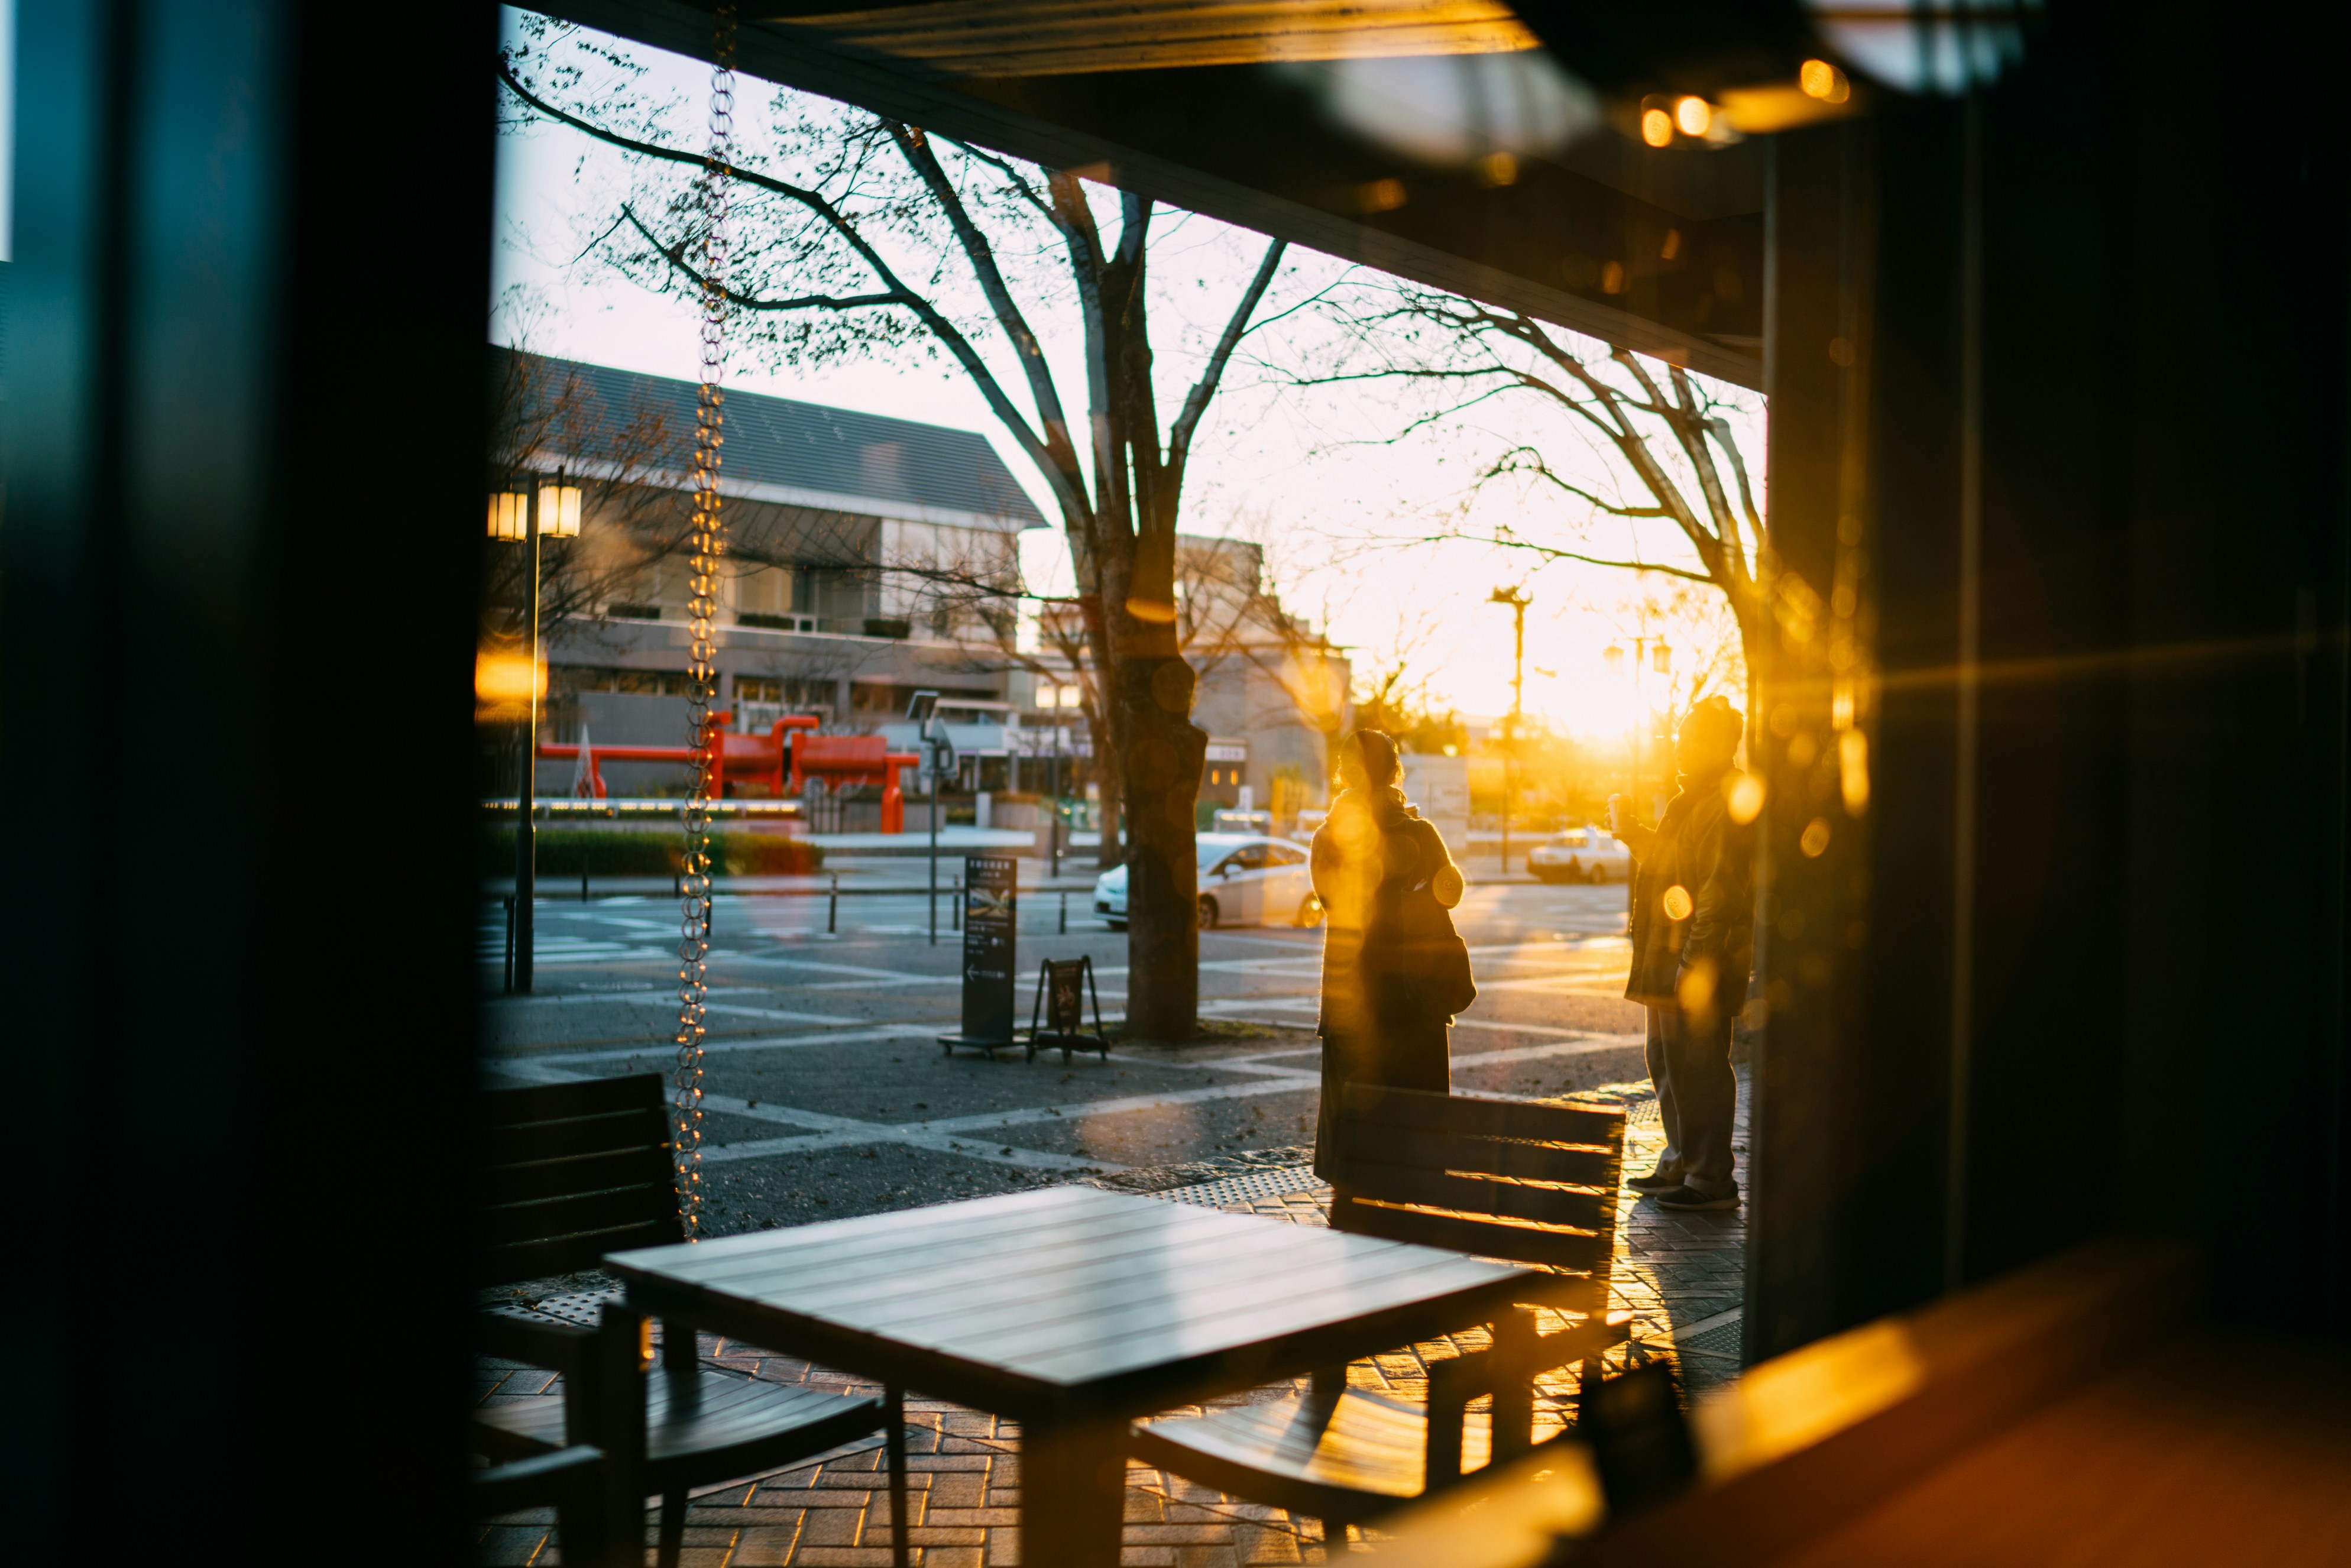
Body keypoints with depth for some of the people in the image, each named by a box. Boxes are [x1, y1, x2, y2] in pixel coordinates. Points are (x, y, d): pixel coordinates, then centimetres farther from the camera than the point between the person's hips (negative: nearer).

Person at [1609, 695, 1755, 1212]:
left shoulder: (1729, 803, -15)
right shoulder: (1693, 799, 19)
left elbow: (1721, 887, -22)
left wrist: (1695, 957, -25)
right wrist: (1630, 831, 24)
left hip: (1701, 961, -11)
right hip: (1670, 957, 11)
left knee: (1698, 1067, -7)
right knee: (1668, 1060, 16)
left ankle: (1712, 1179, -1)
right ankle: (1680, 1164, 27)